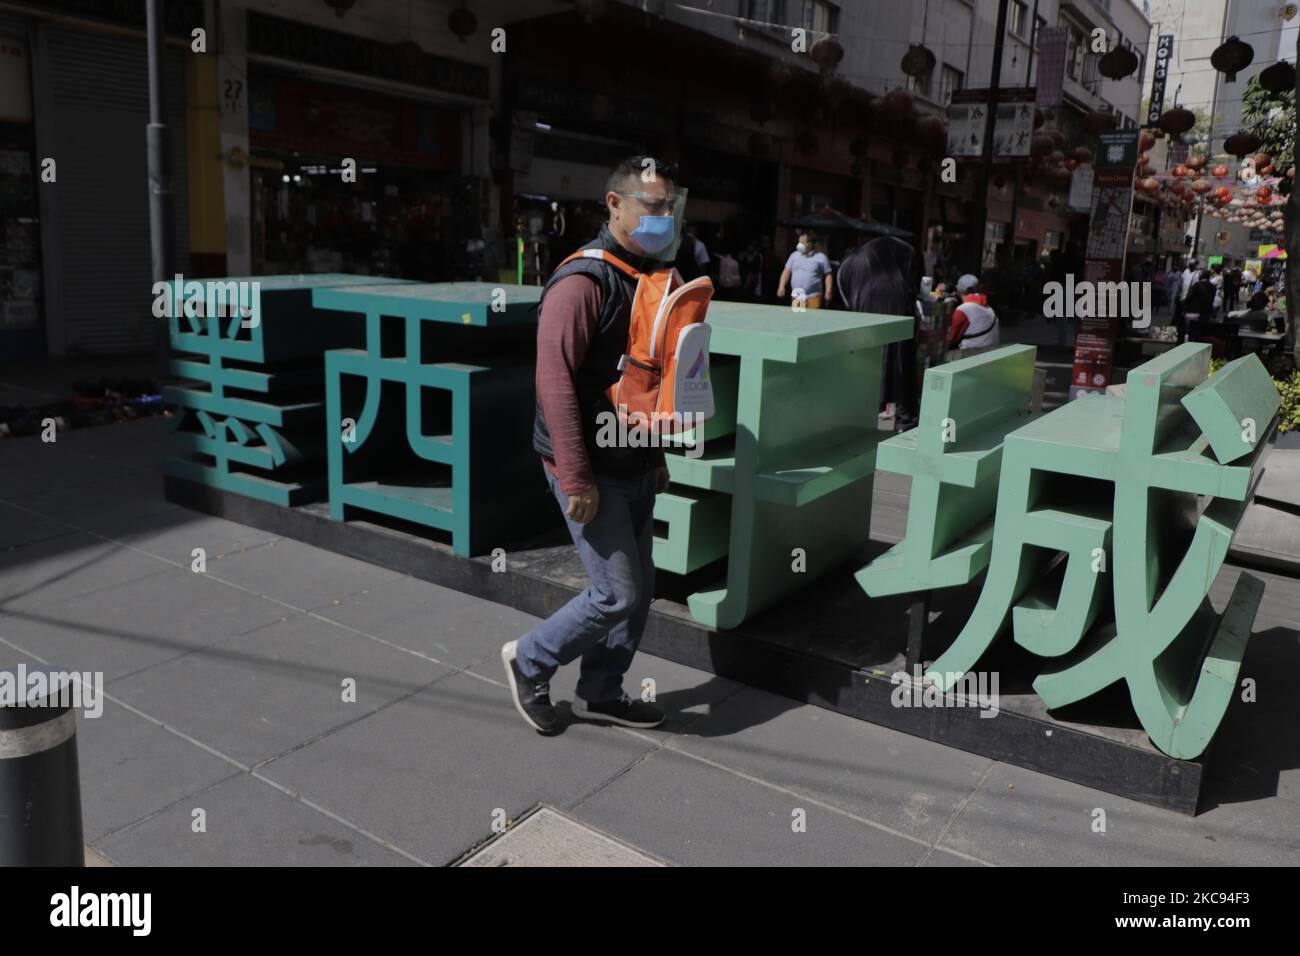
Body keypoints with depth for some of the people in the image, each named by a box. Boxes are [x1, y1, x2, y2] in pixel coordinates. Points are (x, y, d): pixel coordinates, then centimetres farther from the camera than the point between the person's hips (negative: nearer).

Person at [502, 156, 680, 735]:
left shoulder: (649, 279, 11)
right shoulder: (583, 281, -17)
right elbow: (555, 383, -22)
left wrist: (656, 456, 19)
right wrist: (576, 480, -23)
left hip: (634, 467, 9)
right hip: (592, 470, -9)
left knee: (640, 589, 13)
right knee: (617, 593, -5)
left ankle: (599, 693, 30)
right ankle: (529, 661, 19)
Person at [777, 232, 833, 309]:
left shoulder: (821, 257, 4)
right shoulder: (794, 255, 13)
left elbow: (828, 275, 5)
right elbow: (786, 271, 11)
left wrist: (828, 292, -5)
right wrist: (781, 286, -2)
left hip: (813, 297, -3)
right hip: (796, 297, 3)